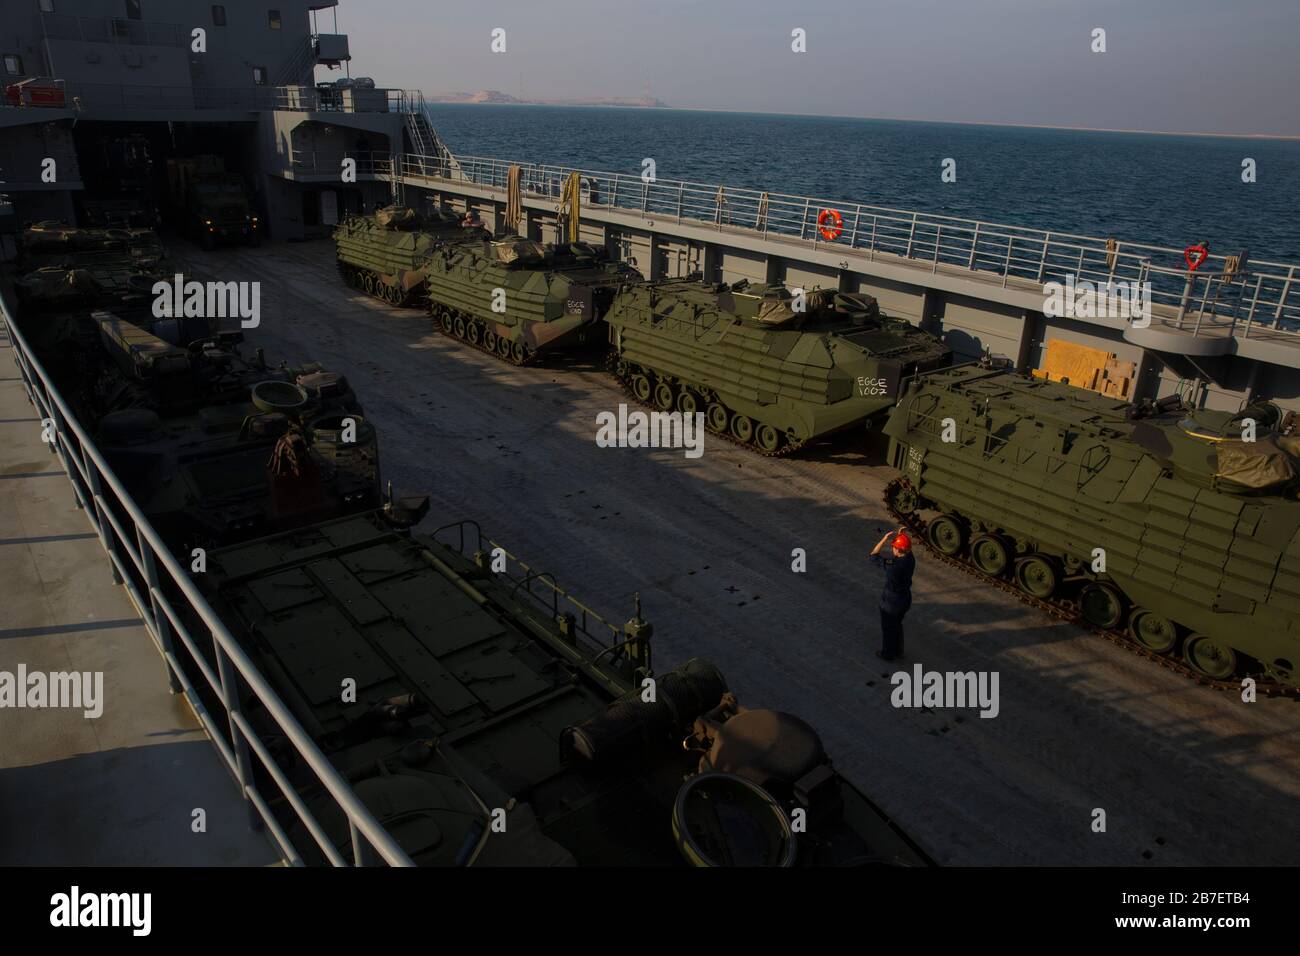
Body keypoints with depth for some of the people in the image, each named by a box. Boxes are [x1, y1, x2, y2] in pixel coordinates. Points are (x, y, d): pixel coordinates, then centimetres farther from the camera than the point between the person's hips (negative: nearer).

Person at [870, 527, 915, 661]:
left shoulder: (893, 565, -35)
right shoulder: (910, 559, -16)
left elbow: (874, 556, -22)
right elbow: (905, 548, 8)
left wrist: (884, 539, -23)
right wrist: (902, 535, -8)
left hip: (891, 602, -7)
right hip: (905, 598, 7)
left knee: (888, 628, 18)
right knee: (897, 625, 30)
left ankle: (887, 654, 39)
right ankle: (898, 650, 48)